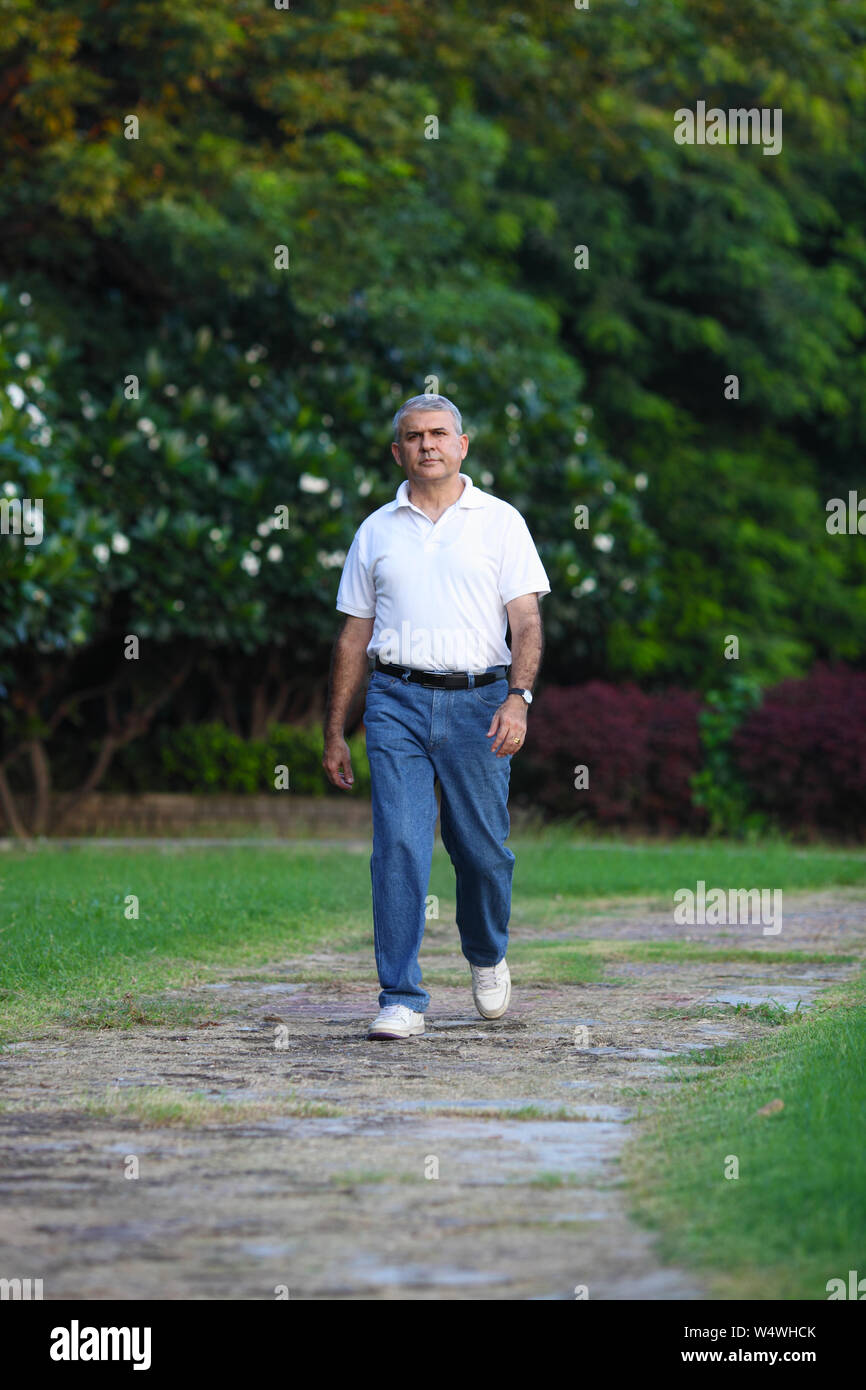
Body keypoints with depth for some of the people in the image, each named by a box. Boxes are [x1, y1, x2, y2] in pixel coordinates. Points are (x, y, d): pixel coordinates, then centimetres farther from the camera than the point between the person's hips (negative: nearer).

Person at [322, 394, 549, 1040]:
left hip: (478, 701, -1)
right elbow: (354, 635, 15)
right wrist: (335, 733, 12)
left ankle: (487, 957, 35)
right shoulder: (376, 531, 12)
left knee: (482, 849, 5)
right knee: (398, 847, -9)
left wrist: (518, 697, -18)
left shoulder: (499, 521, 5)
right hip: (397, 702, 1)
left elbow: (527, 620, -2)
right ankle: (402, 999, -7)